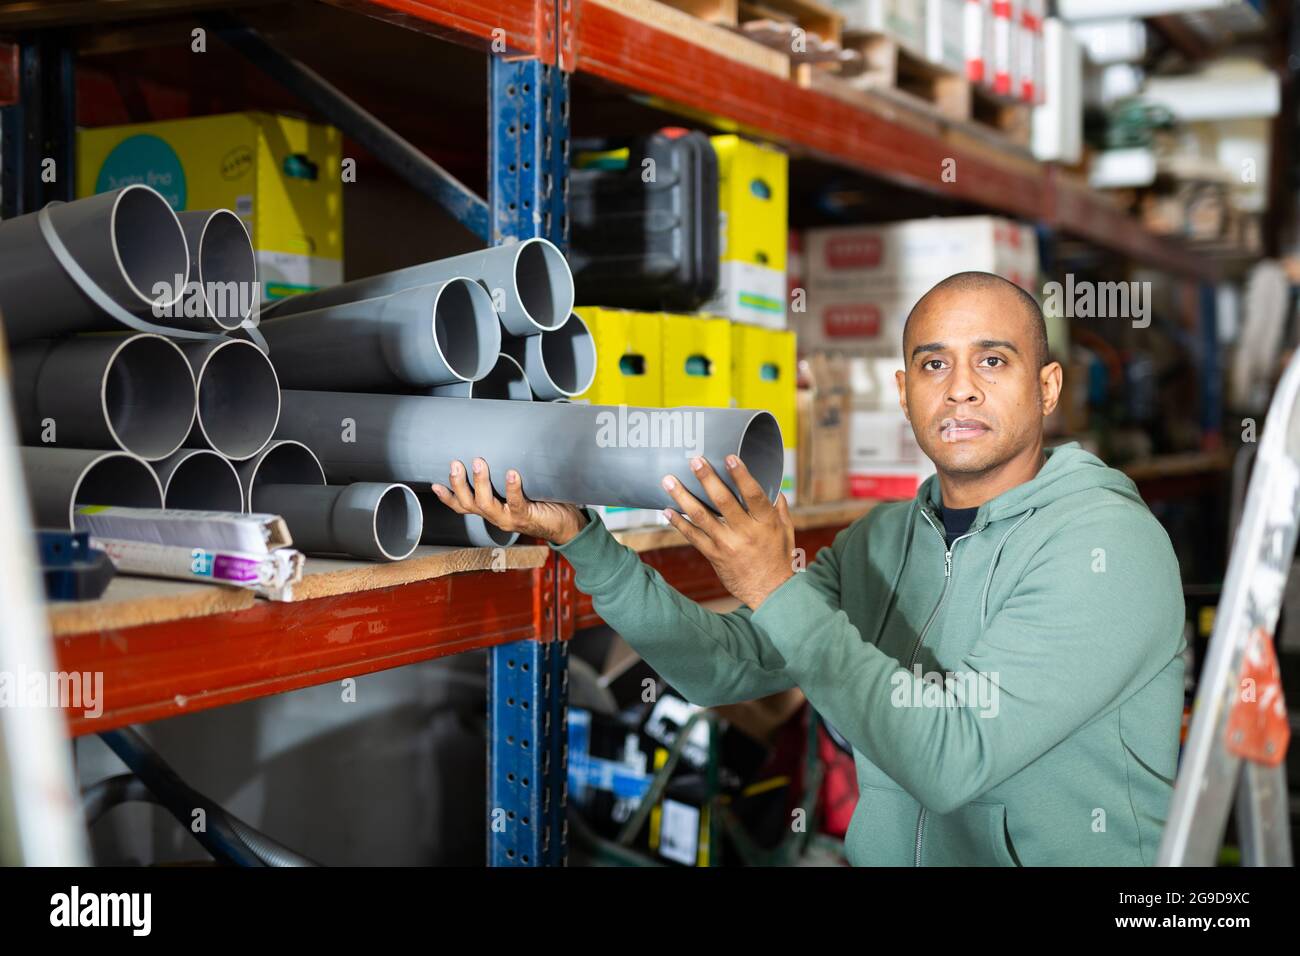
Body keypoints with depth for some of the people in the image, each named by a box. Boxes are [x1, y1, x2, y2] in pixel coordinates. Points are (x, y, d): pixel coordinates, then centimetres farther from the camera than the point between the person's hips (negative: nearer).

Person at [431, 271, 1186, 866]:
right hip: (886, 855, 4)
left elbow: (951, 757, -20)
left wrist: (781, 591, -20)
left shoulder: (1109, 542, -12)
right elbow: (728, 666, 2)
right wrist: (582, 541, -6)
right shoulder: (883, 540, 8)